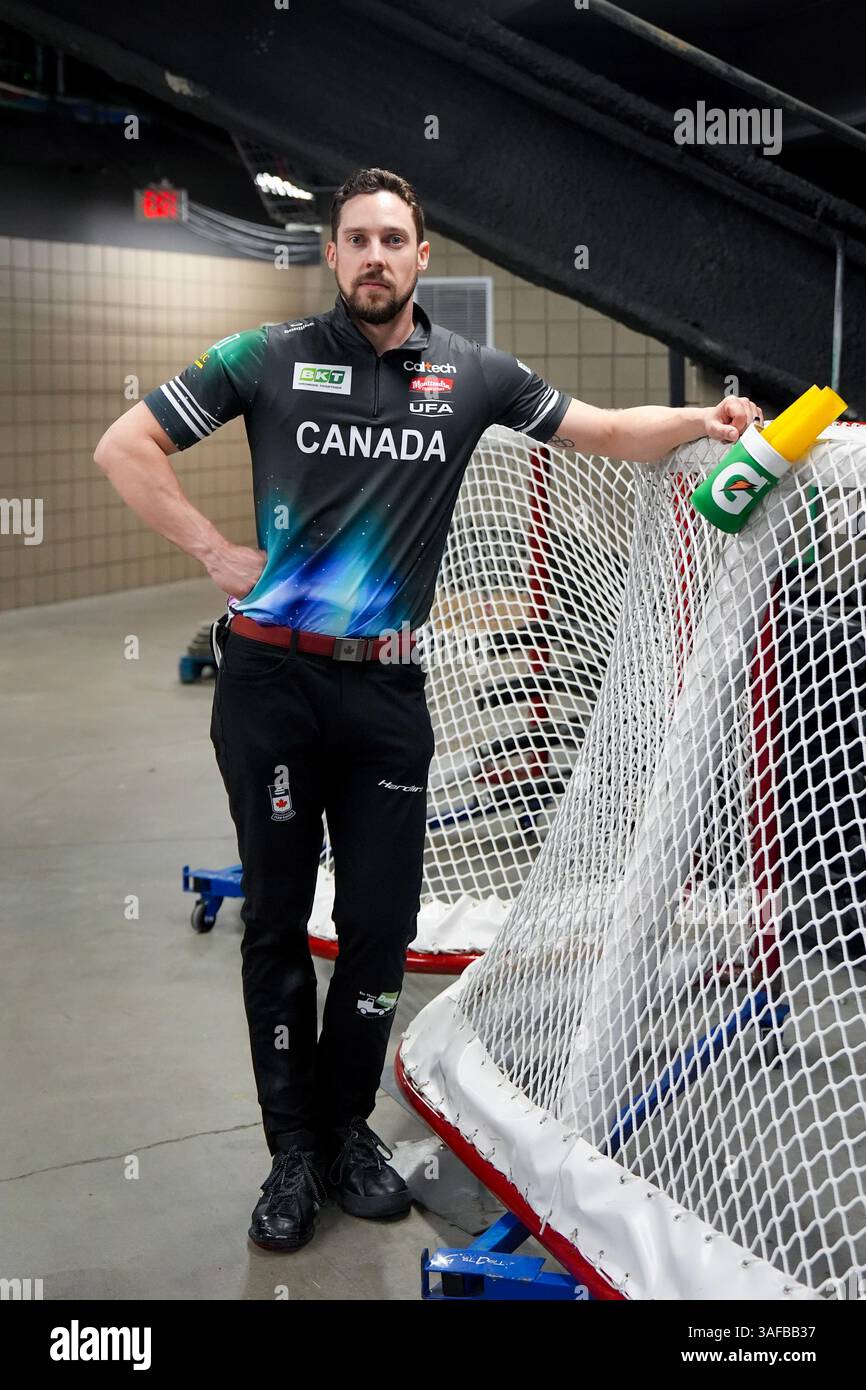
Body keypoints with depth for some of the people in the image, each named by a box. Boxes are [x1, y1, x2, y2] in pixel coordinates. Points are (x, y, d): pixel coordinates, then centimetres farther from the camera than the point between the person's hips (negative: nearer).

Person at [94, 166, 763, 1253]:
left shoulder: (472, 375, 6)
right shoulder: (269, 359, -1)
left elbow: (606, 432, 8)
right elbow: (125, 447, 1)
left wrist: (700, 420, -10)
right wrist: (216, 553, -5)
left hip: (386, 688, 2)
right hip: (272, 682, -1)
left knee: (382, 925, 5)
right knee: (278, 919, 7)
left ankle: (347, 1129, 27)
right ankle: (293, 1150, 22)